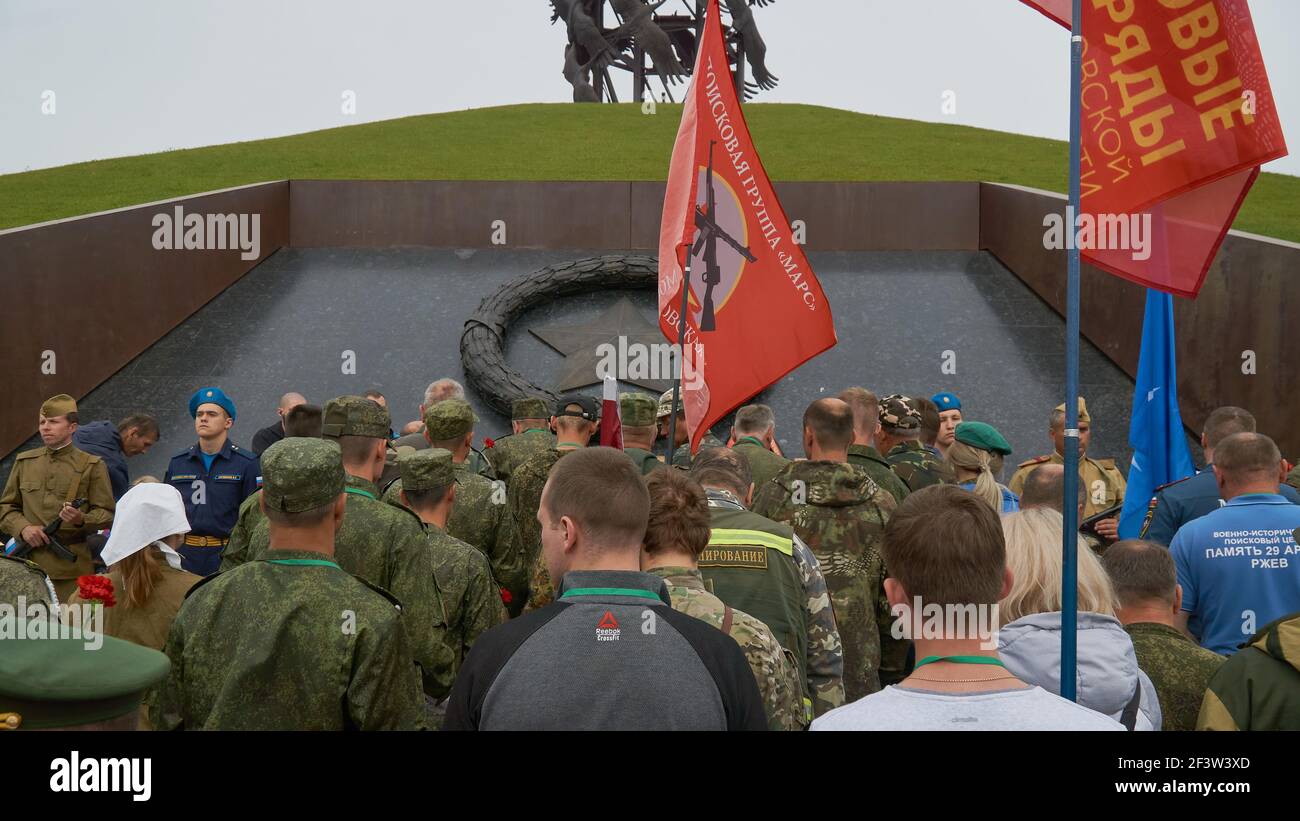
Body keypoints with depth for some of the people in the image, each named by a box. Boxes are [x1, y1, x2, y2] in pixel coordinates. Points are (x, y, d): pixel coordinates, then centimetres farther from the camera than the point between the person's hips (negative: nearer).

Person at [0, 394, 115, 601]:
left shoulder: (92, 466, 3)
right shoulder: (24, 462, 13)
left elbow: (107, 514, 2)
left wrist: (82, 520, -18)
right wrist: (22, 527, -4)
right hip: (29, 562, 3)